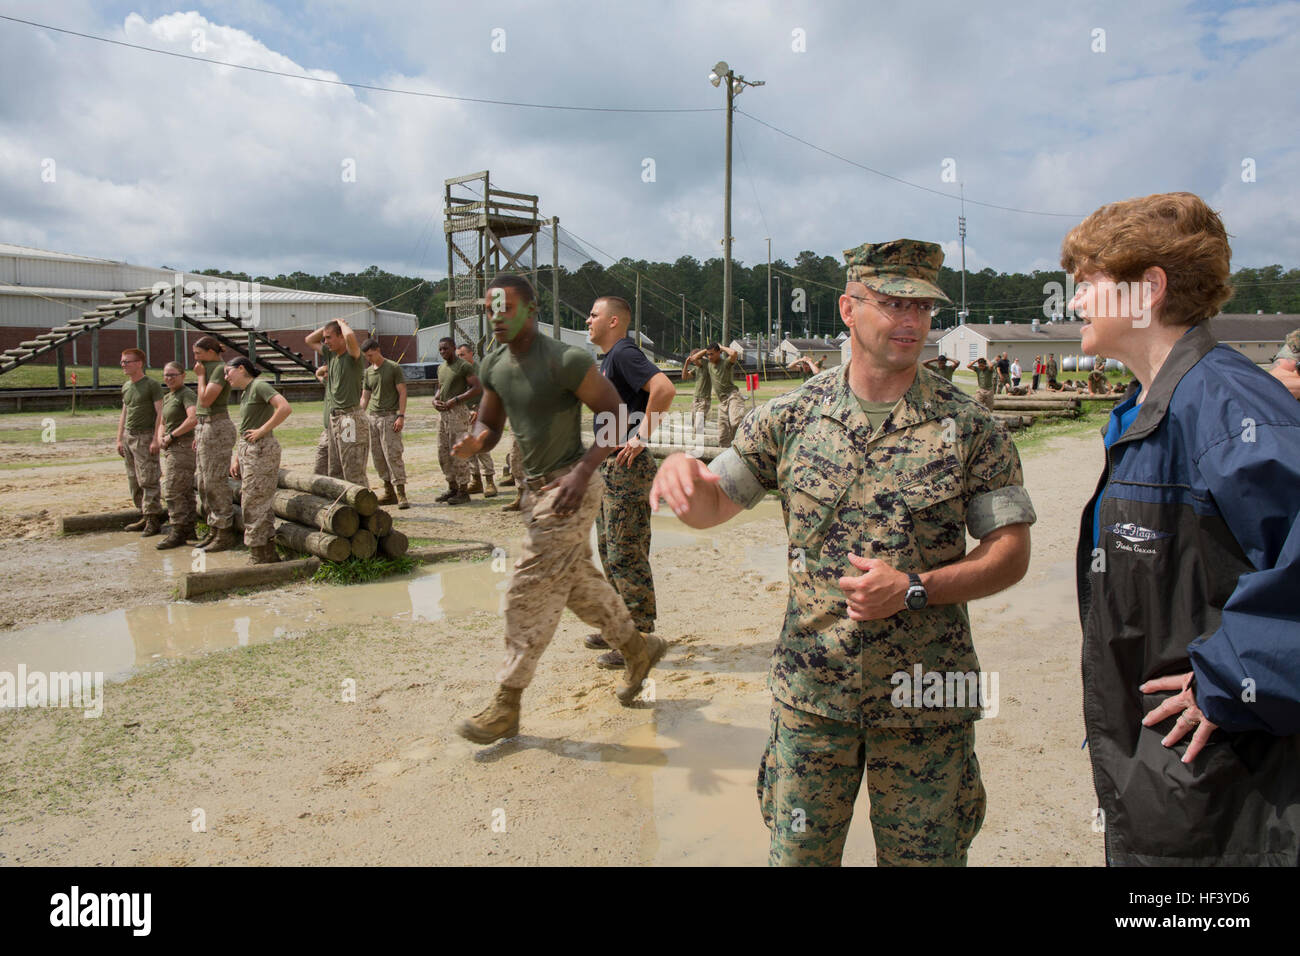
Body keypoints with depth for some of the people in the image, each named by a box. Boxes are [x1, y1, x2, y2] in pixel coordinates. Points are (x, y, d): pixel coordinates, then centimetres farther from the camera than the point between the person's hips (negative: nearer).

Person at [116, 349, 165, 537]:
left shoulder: (152, 385, -7)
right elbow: (124, 414, 22)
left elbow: (160, 414, -11)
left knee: (148, 480, -8)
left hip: (145, 437, -8)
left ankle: (153, 520, -6)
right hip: (129, 437, 8)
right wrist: (120, 439, 17)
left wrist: (155, 439, -17)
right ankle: (145, 517, 14)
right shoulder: (126, 387, 16)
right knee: (134, 481, 8)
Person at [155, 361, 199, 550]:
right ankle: (189, 529, 21)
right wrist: (161, 438, 4)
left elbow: (194, 418, -26)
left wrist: (172, 436, -18)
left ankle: (178, 532, -5)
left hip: (182, 447, -10)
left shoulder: (187, 394, -11)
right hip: (171, 449, 10)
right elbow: (162, 423, 26)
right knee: (185, 492, 14)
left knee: (172, 491, -10)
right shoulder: (167, 397, 18)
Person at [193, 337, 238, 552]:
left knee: (215, 481, -7)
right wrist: (198, 434, 20)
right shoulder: (209, 370, 17)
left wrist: (200, 376, -8)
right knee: (203, 482, 12)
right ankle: (213, 530, 19)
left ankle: (225, 534, -1)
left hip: (217, 428, -10)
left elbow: (205, 400, -21)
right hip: (204, 427, 10)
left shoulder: (220, 369, -12)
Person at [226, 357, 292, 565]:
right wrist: (236, 459, 18)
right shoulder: (245, 393, 19)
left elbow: (285, 408, -25)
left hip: (261, 450, -10)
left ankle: (261, 556, 2)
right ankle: (268, 553, 19)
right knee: (250, 502, 12)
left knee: (254, 504, -6)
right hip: (248, 451, 10)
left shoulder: (259, 386, -10)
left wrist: (263, 430, -19)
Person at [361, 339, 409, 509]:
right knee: (378, 457, 5)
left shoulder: (394, 368, -1)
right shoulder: (368, 372, 15)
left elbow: (402, 392, -5)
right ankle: (389, 492, 13)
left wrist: (401, 416, -14)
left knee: (393, 455, -12)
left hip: (390, 416, -6)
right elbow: (365, 397, 19)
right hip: (373, 417, 6)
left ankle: (401, 494, -12)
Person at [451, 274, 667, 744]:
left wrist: (582, 471, -24)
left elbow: (615, 415, -15)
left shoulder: (565, 361, -18)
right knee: (578, 582, 17)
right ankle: (639, 648, 37)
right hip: (535, 488, 9)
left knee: (530, 592, -5)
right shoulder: (493, 366, 6)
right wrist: (474, 441, -11)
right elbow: (490, 425, 14)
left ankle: (506, 705, 7)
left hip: (569, 488, -8)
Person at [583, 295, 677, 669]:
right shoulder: (609, 358, 17)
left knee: (626, 555, -6)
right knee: (610, 551, 17)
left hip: (627, 467, -11)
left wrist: (640, 438, -24)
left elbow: (664, 389, -30)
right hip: (608, 467, 11)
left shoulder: (624, 353, -14)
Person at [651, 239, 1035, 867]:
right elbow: (712, 505, 5)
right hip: (810, 693, 1)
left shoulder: (969, 426, -5)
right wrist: (683, 475, -19)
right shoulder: (791, 416, -1)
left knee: (922, 855, 15)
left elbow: (1010, 553, -4)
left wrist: (913, 588, -19)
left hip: (924, 702, 0)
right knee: (797, 851, 14)